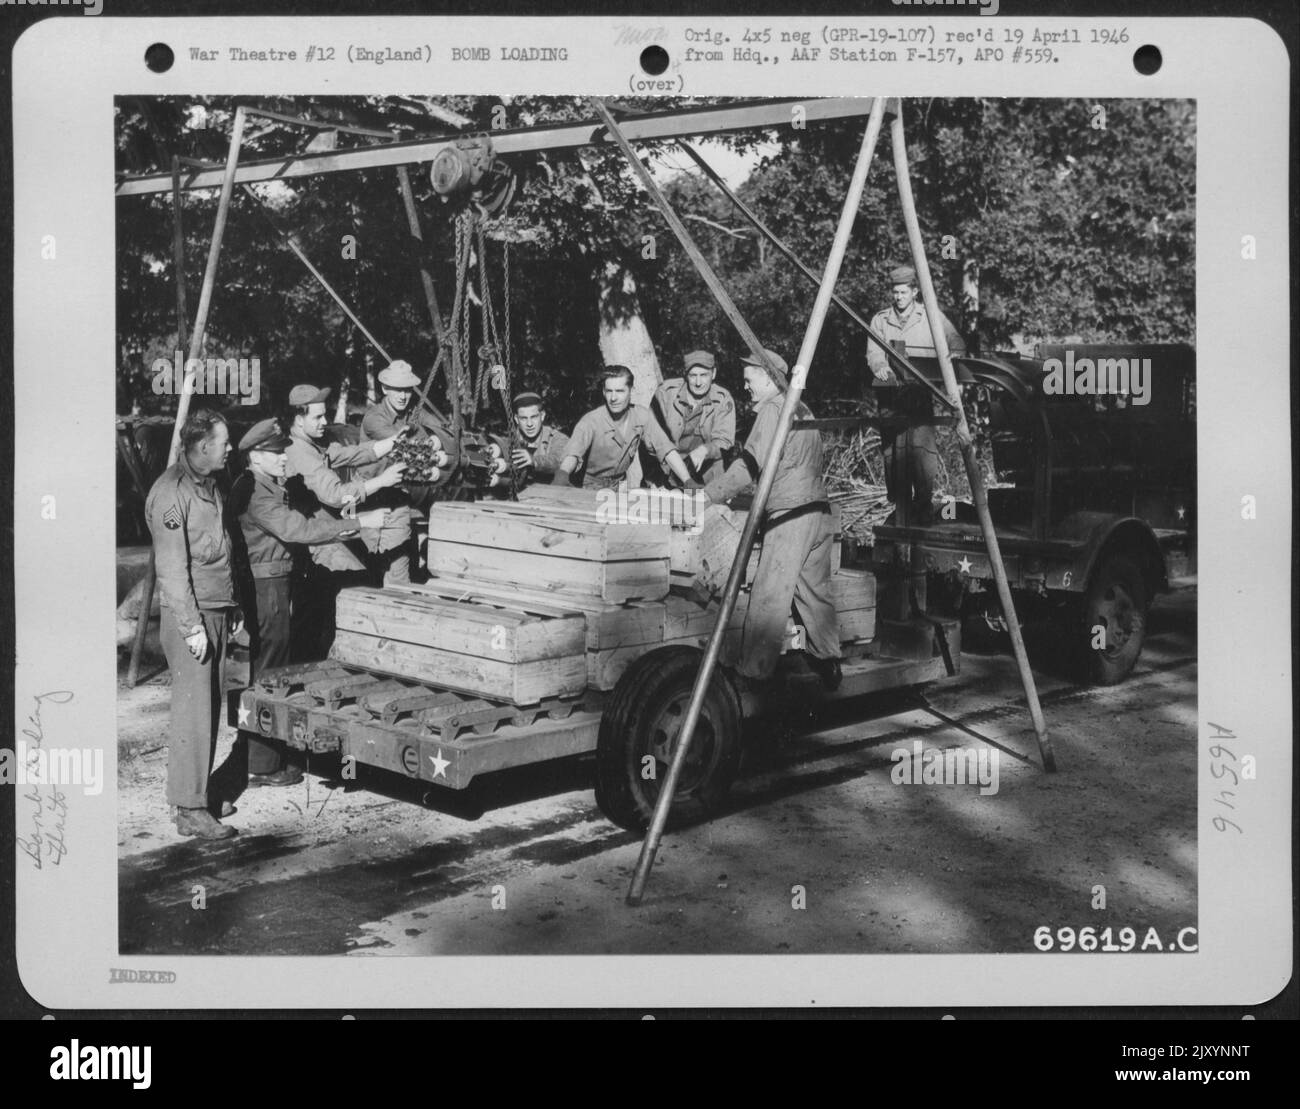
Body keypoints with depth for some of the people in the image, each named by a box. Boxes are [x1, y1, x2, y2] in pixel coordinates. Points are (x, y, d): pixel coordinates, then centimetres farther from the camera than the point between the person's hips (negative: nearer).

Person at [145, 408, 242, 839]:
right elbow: (172, 568, -17)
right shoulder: (170, 493, -14)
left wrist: (232, 608, 20)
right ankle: (189, 811, -2)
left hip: (217, 612, 9)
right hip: (189, 614, -9)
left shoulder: (209, 485, 14)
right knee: (193, 712, -7)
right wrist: (192, 626, -18)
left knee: (211, 707, 11)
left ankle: (198, 791, 20)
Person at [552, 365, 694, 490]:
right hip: (591, 487, -3)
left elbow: (666, 449, -11)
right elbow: (573, 453, -38)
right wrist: (562, 474, -61)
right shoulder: (591, 421, -23)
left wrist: (688, 482, -24)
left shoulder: (642, 416, -11)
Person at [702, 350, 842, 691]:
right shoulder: (802, 409, 20)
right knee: (815, 591, 14)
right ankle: (828, 664, 18)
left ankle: (754, 672, -7)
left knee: (768, 598, -7)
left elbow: (752, 465, -13)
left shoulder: (772, 409, -7)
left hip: (790, 514, -9)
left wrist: (711, 494, -7)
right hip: (819, 509, 9)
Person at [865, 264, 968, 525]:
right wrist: (881, 367, -21)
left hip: (922, 395, -2)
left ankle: (923, 505, -1)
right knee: (893, 453, -4)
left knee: (921, 448, -16)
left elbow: (957, 346, 9)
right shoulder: (880, 320, 11)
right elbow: (873, 353, 0)